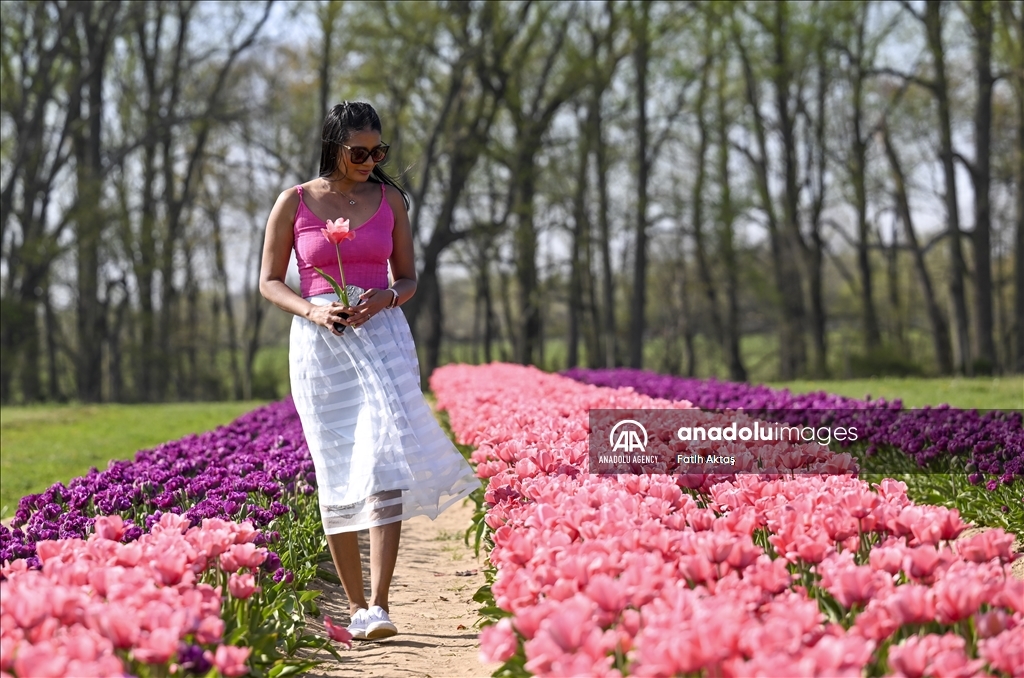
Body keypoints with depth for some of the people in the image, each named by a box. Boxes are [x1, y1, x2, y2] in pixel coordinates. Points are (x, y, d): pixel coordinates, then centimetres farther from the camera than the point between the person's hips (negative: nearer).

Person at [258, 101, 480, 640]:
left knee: (383, 463, -16)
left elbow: (408, 278, 13)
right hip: (320, 342, 0)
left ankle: (377, 607, -21)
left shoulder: (389, 199, 7)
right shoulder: (294, 203, 2)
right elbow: (269, 282, 7)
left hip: (382, 335, 0)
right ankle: (354, 605, 14)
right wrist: (312, 310, -12)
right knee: (336, 474, 2)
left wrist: (384, 299, -10)